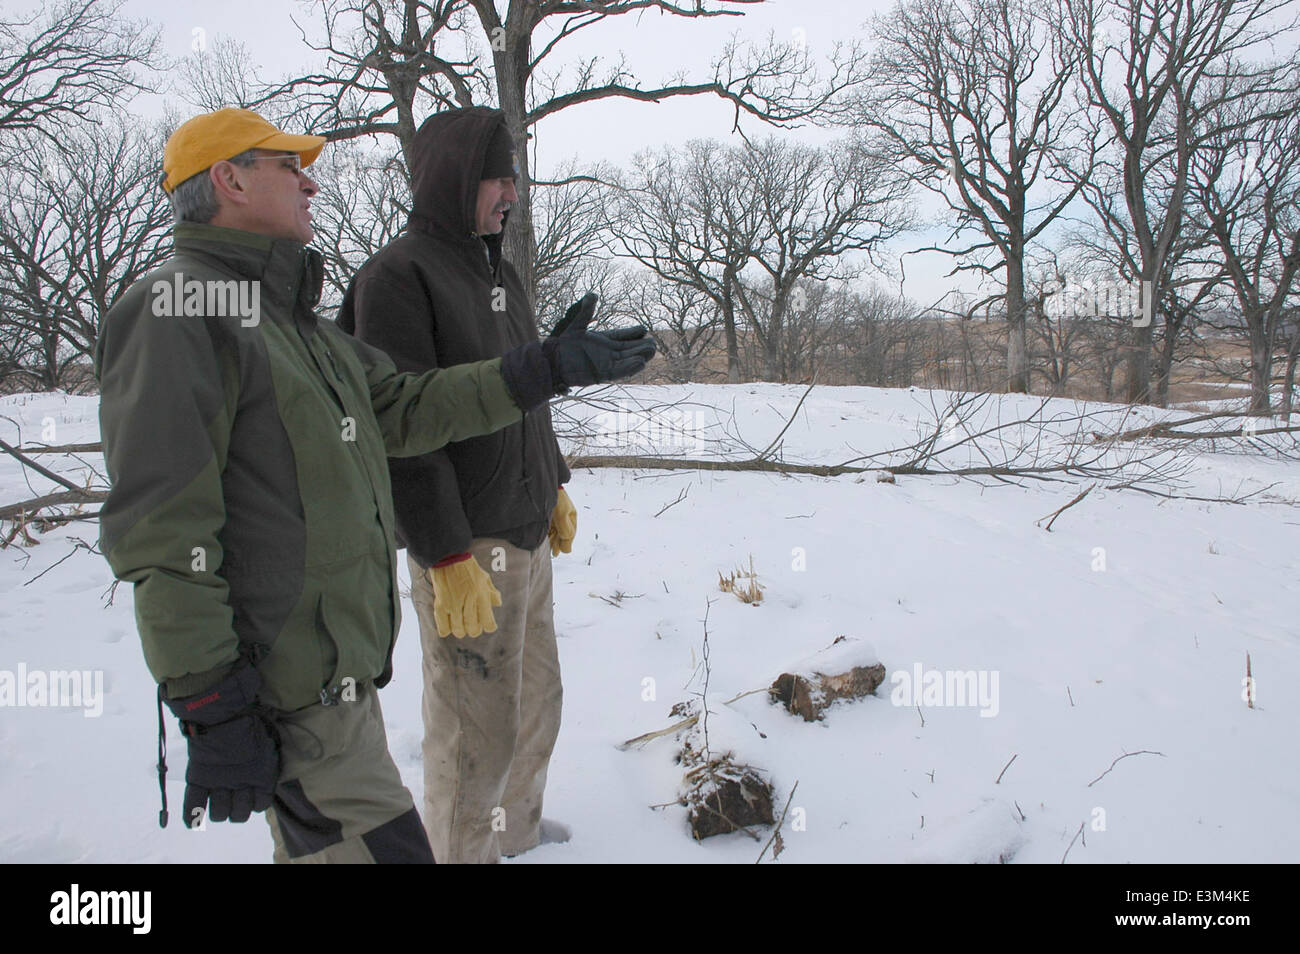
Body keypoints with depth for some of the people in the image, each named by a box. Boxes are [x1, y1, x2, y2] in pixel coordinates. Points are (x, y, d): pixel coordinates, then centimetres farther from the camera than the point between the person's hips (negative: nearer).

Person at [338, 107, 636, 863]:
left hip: (526, 533, 9)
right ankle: (465, 849, 21)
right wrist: (450, 561, -22)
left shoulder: (502, 274, 13)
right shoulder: (399, 275, -14)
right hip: (466, 545, -9)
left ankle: (517, 824, 43)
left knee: (537, 695, 22)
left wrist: (554, 487, 21)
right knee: (478, 728, 0)